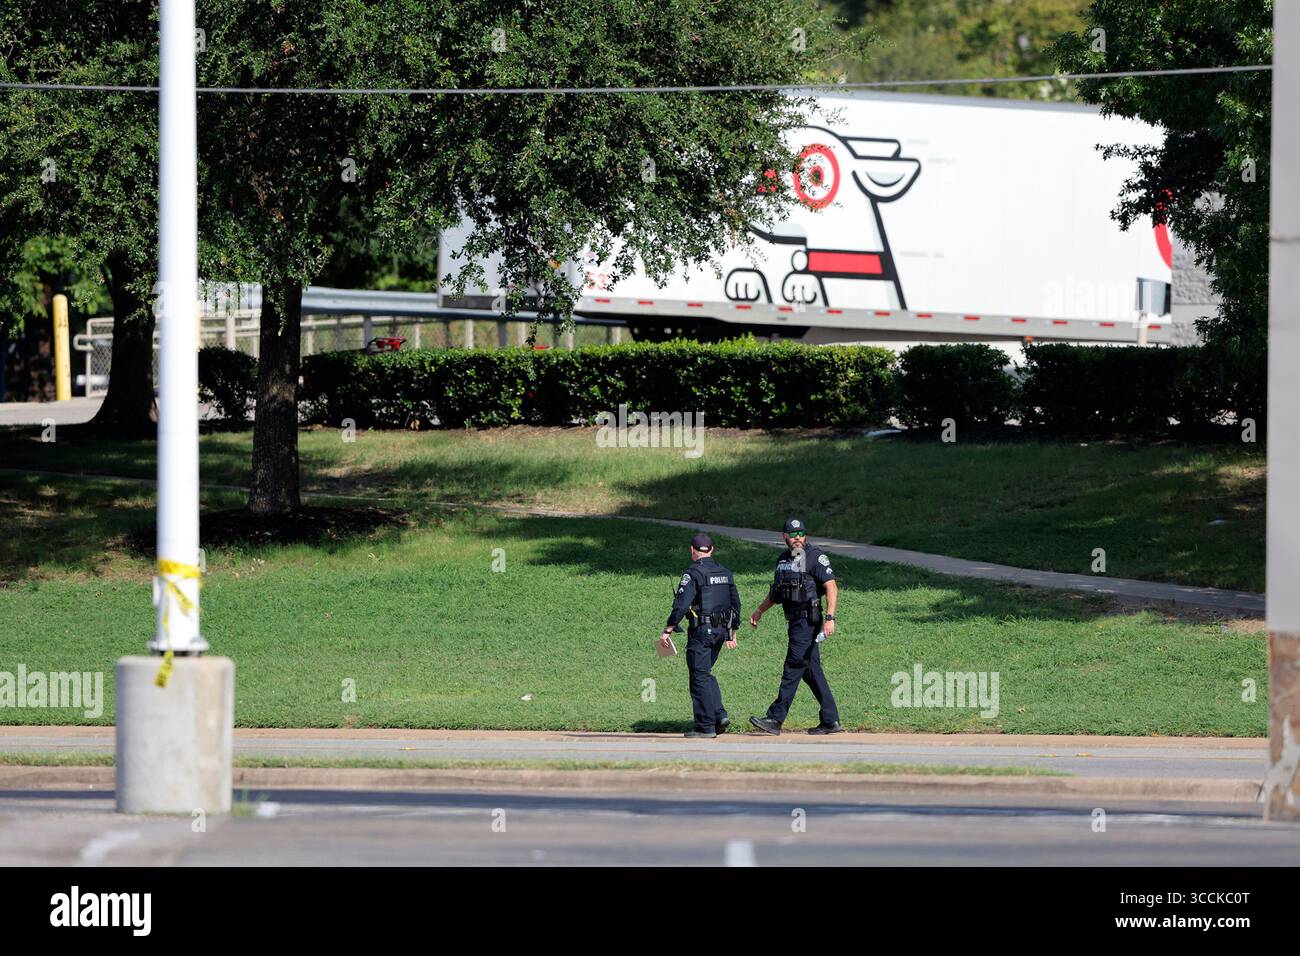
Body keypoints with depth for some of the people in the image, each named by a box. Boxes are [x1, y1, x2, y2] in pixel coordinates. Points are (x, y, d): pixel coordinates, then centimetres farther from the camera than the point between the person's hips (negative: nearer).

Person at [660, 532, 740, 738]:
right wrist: (732, 634, 23)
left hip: (701, 631, -7)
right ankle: (720, 714, 5)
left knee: (700, 676, -2)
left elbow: (681, 605, -17)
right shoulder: (725, 573, 12)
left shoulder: (693, 574, -10)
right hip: (721, 630, 7)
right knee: (705, 673, 19)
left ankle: (706, 726, -3)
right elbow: (735, 604, 16)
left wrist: (667, 632, -13)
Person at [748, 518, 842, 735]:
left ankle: (775, 720, -10)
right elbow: (775, 591, 29)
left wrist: (830, 618, -26)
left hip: (808, 621, -9)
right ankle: (831, 721, 14)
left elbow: (831, 587, -16)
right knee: (811, 672, 10)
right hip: (794, 622, 9)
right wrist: (759, 611, 25)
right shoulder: (783, 559, 15)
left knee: (793, 669, -9)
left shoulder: (815, 557, -9)